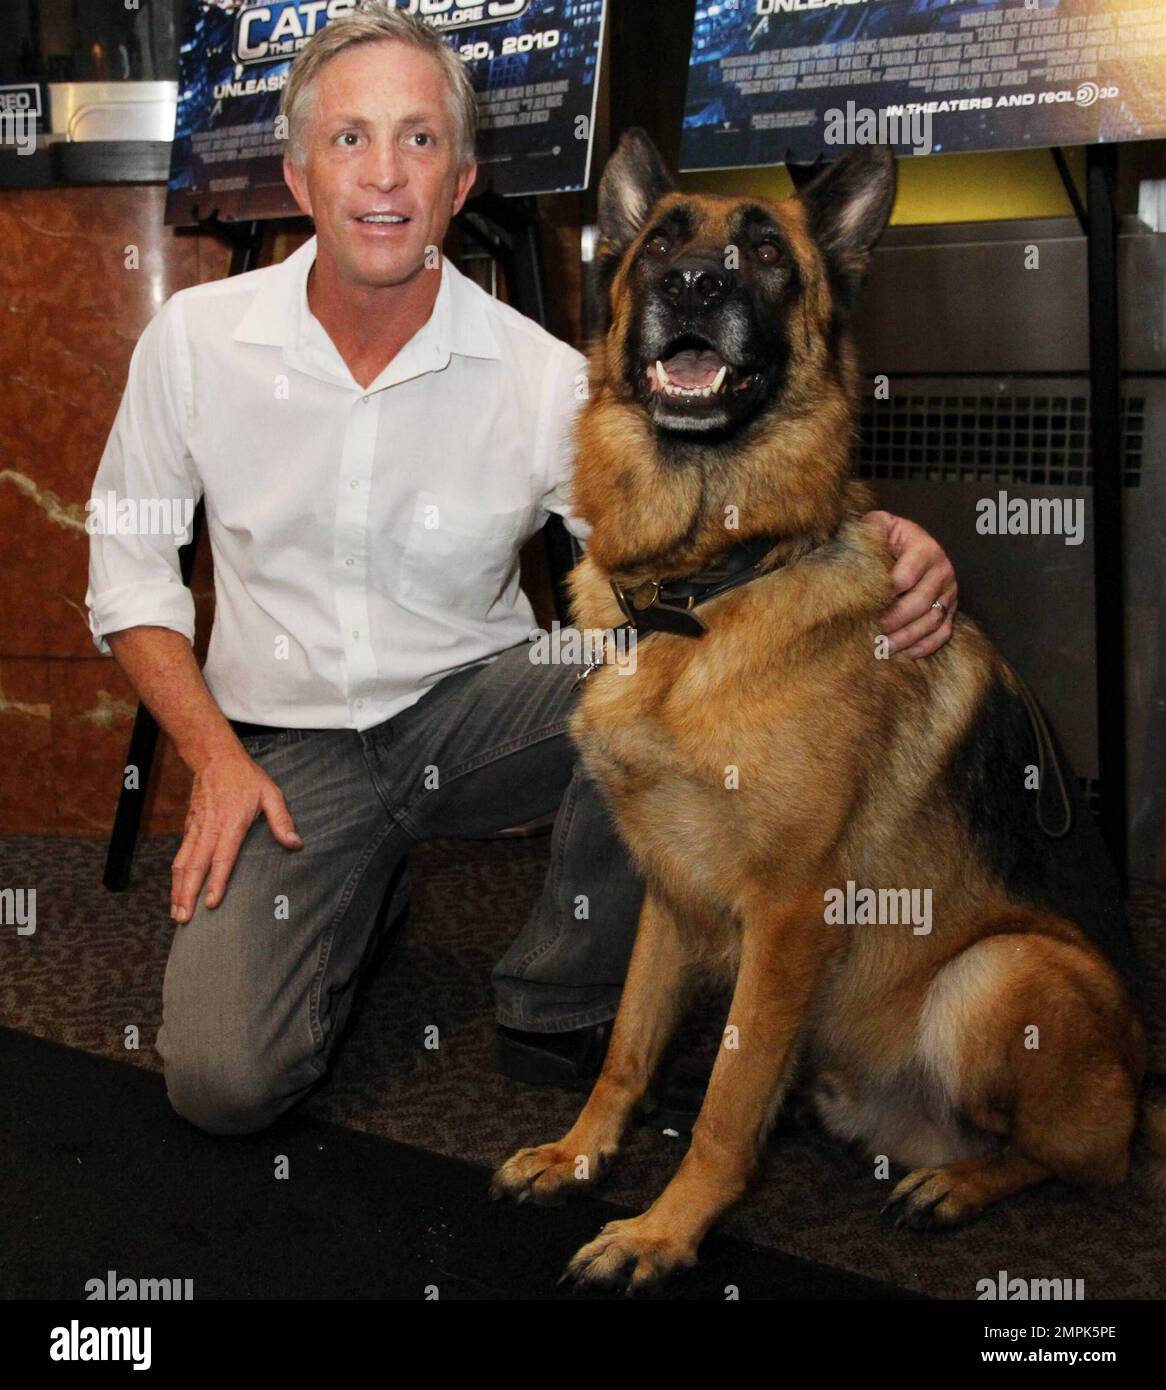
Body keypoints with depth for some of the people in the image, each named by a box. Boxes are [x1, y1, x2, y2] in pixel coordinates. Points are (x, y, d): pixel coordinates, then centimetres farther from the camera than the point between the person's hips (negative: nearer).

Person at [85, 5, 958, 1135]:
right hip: (286, 741, 0)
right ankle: (359, 891, 17)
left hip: (474, 702, 0)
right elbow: (129, 565, 3)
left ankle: (559, 1010, -8)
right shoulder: (197, 337, -6)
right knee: (221, 1079, -19)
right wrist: (215, 757, -9)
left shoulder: (538, 375, -10)